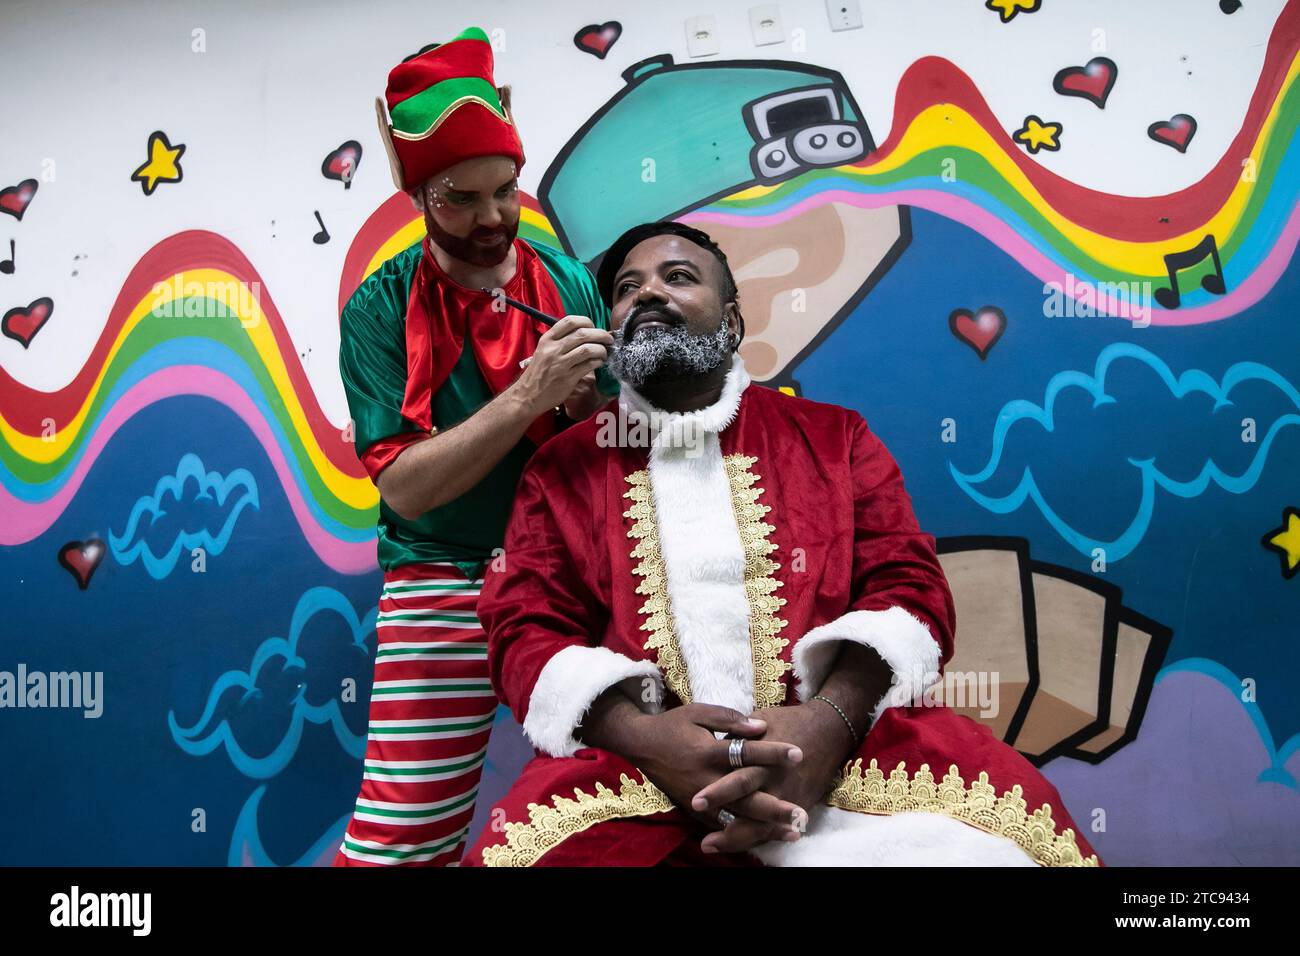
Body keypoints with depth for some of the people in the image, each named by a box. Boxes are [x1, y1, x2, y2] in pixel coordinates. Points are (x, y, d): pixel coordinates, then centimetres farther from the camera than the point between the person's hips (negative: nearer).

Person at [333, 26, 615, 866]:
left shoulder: (573, 284, 3)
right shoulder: (380, 311, -3)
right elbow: (403, 484, -12)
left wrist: (579, 397, -14)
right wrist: (528, 394, -21)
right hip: (441, 589, -1)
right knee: (395, 842, -3)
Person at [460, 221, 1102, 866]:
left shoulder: (830, 436, 15)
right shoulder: (561, 468, 14)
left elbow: (909, 584, 6)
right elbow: (523, 629, 5)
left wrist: (831, 719, -15)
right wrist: (640, 734, -16)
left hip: (839, 740, -1)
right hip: (637, 763, 2)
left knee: (1009, 829, -28)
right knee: (517, 849, -29)